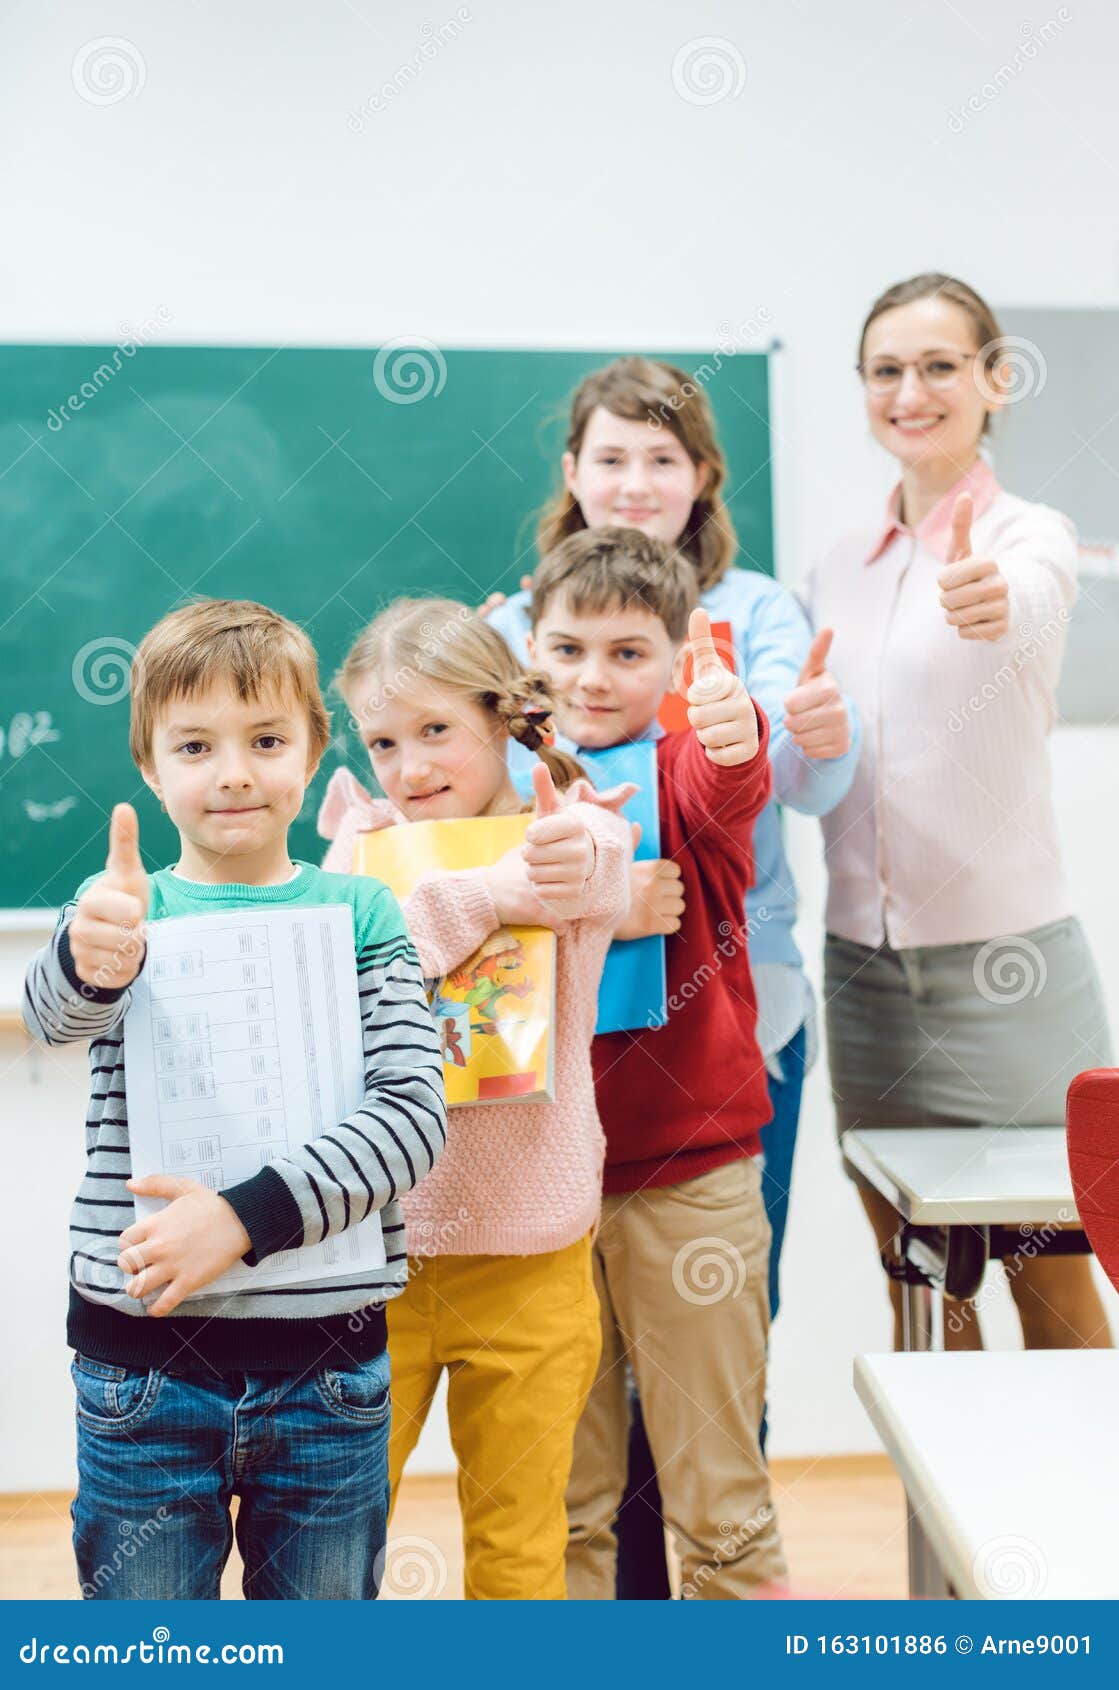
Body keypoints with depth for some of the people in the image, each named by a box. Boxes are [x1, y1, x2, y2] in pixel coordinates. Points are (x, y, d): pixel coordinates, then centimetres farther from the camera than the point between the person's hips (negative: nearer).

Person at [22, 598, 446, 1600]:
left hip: (328, 1367, 1)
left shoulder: (360, 912, 1)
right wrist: (92, 961, -45)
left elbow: (414, 1115, -8)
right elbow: (54, 1012, -21)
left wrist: (248, 1215, -20)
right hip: (144, 1365, 0)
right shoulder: (130, 908, 1)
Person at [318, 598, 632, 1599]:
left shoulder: (577, 836, -1)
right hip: (375, 1244, 1)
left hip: (525, 1255, -1)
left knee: (517, 1540, 12)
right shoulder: (366, 840, 5)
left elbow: (589, 874, -24)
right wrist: (484, 892, -21)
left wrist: (570, 853, -43)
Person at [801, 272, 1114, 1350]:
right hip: (864, 966, 5)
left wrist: (992, 604, -52)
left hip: (1006, 963, -4)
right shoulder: (838, 570, 10)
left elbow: (1027, 604, -31)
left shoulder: (1029, 536, -6)